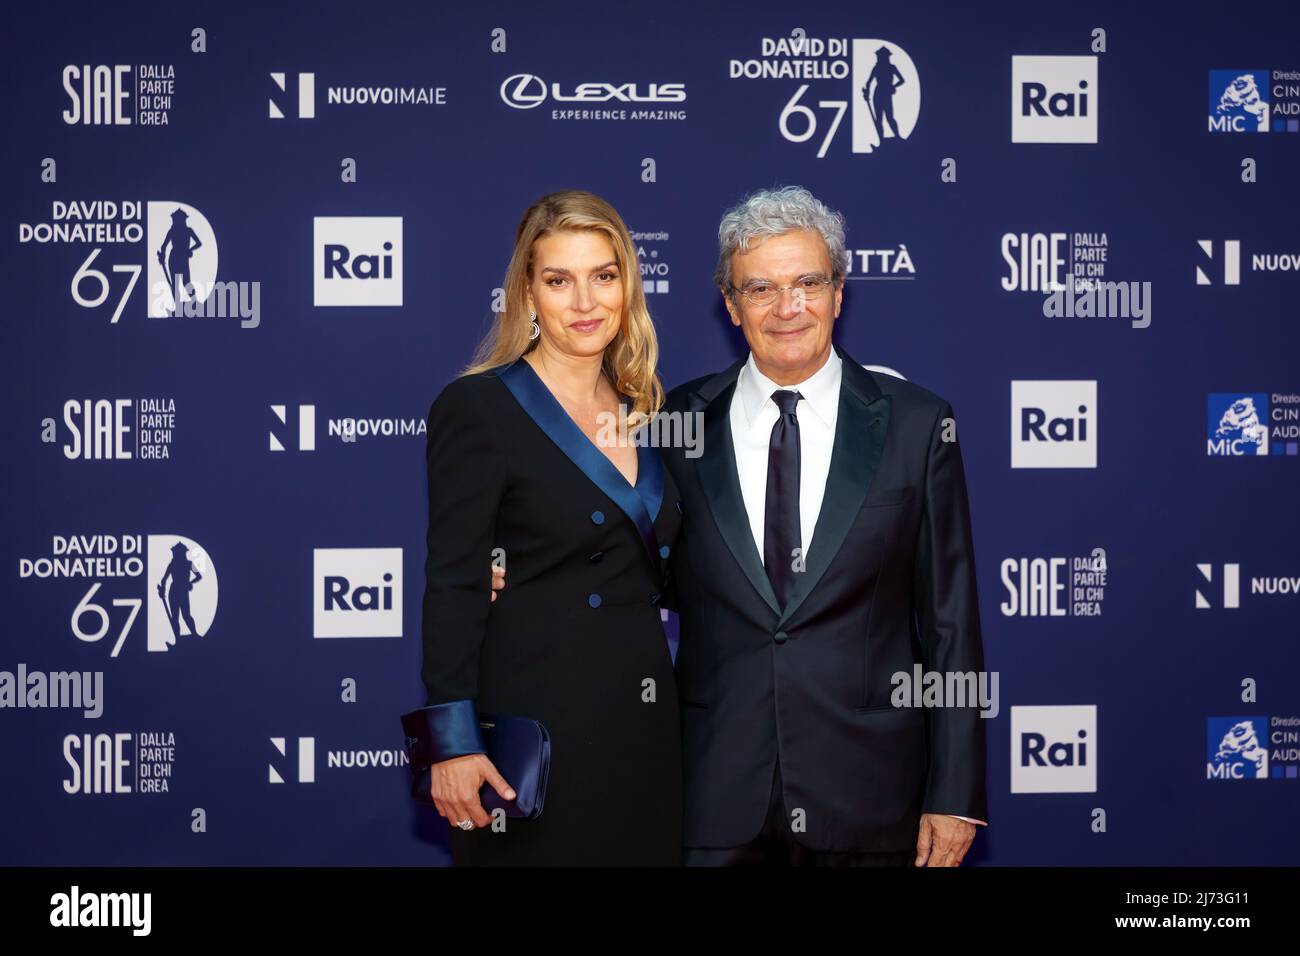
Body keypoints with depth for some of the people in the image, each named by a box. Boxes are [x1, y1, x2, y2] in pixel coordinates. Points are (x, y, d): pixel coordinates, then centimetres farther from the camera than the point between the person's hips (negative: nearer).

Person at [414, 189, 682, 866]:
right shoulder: (477, 408, -8)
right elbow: (453, 587, -11)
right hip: (537, 729, -6)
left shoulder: (646, 410, 11)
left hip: (646, 725, 6)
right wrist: (453, 743, -16)